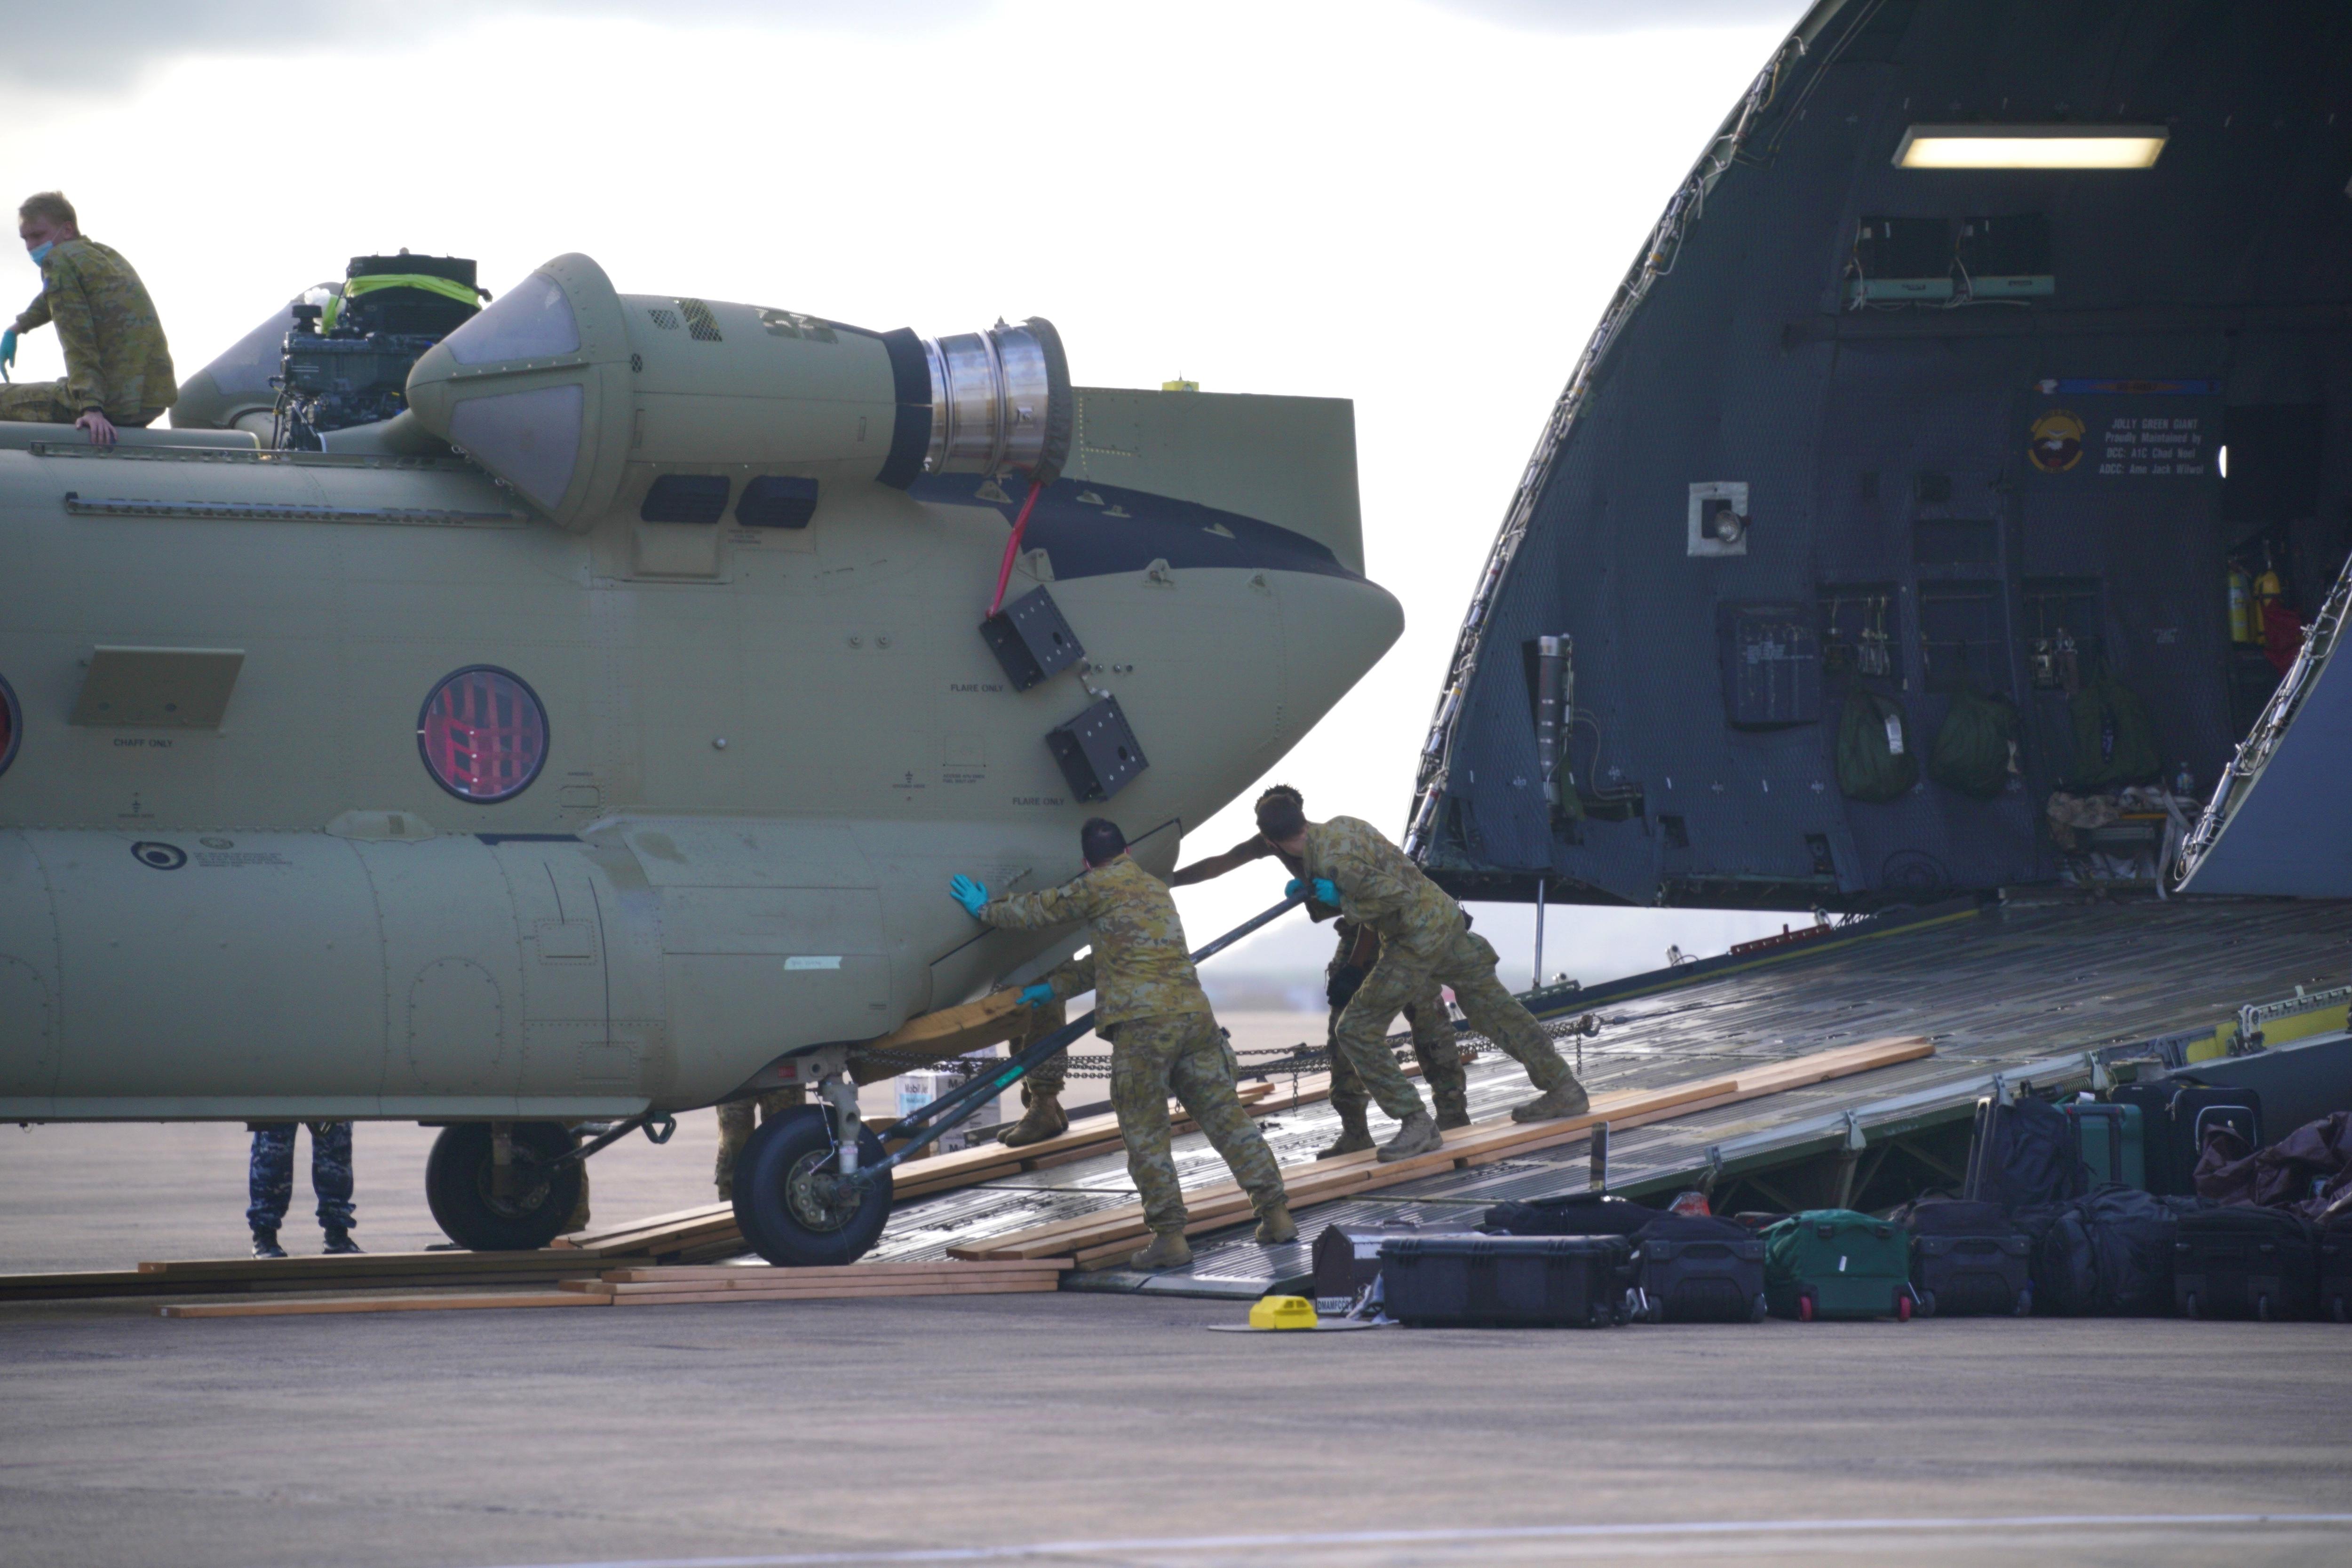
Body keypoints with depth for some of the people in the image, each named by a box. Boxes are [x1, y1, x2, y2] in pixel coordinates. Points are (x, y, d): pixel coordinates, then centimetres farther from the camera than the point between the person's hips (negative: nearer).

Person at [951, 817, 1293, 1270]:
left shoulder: (1099, 887, 4)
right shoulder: (1157, 889, 27)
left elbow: (1037, 911, 15)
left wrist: (986, 910, 34)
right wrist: (1054, 987, 44)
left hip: (1143, 1022, -6)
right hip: (1195, 1013, 6)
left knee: (1145, 1135, 1)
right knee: (1226, 1117, 9)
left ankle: (1169, 1236, -4)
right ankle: (1276, 1213, 7)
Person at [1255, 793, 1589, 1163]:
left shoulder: (1332, 862, -23)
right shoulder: (1341, 826, 6)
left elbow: (1391, 894, -26)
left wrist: (1344, 901, -15)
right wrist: (1310, 885, 15)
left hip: (1419, 941, -9)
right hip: (1447, 917, 9)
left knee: (1356, 1031, -3)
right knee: (1496, 1010, 22)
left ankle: (1416, 1124, -2)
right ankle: (1564, 1092, 33)